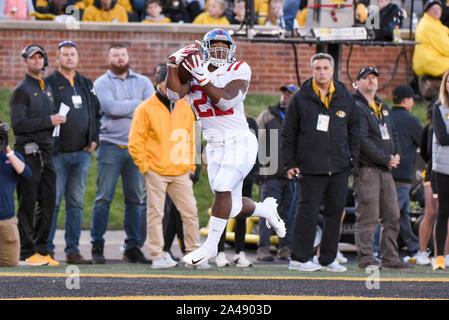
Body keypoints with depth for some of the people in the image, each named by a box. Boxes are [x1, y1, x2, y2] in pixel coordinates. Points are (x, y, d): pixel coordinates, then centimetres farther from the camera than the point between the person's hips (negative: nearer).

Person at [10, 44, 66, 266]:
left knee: (48, 203, 6)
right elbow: (18, 124, -15)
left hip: (46, 153, 8)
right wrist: (48, 121, -16)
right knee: (28, 204, -6)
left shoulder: (47, 89, 19)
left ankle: (41, 250, 12)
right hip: (28, 152, -7)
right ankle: (27, 252, -4)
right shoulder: (22, 90, -5)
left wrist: (57, 120, 10)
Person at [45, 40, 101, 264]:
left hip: (82, 153, 5)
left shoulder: (87, 85, 15)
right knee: (53, 202, -6)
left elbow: (97, 113, 21)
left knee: (76, 203, 6)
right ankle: (47, 248, -1)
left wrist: (94, 139, 9)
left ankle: (73, 250, 10)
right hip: (58, 153, -5)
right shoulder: (49, 84, -1)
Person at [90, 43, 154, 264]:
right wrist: (137, 104, -6)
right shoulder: (102, 83, 4)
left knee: (135, 199, 5)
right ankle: (97, 246, -3)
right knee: (104, 198, -7)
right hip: (111, 146, -3)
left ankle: (133, 247, 9)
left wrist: (124, 109, -12)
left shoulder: (143, 82, 13)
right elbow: (111, 107, -14)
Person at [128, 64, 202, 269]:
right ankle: (157, 255, 1)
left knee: (190, 212, 3)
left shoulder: (185, 108, 11)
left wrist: (191, 165, 13)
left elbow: (191, 138, 19)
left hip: (181, 173, 4)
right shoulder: (146, 109, -4)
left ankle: (194, 253, 11)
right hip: (156, 172, -4)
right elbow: (135, 142, -4)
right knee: (155, 213, -2)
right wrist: (145, 166, -8)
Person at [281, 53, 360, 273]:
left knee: (335, 212, 5)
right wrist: (290, 163, -1)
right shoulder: (301, 98, 2)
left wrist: (353, 157, 8)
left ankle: (328, 259, 13)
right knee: (308, 212, -5)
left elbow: (354, 129, 17)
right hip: (311, 167, -3)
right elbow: (288, 133, 4)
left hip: (339, 167, 3)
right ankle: (300, 258, 0)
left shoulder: (344, 97, 10)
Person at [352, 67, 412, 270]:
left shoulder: (383, 108, 20)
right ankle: (365, 258, -3)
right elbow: (362, 141, -15)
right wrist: (386, 159, -15)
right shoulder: (356, 107, -7)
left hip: (385, 169, 8)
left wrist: (396, 154, 3)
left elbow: (393, 134, 23)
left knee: (392, 216, 8)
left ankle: (389, 258, 13)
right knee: (368, 217, -8)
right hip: (366, 168, -8)